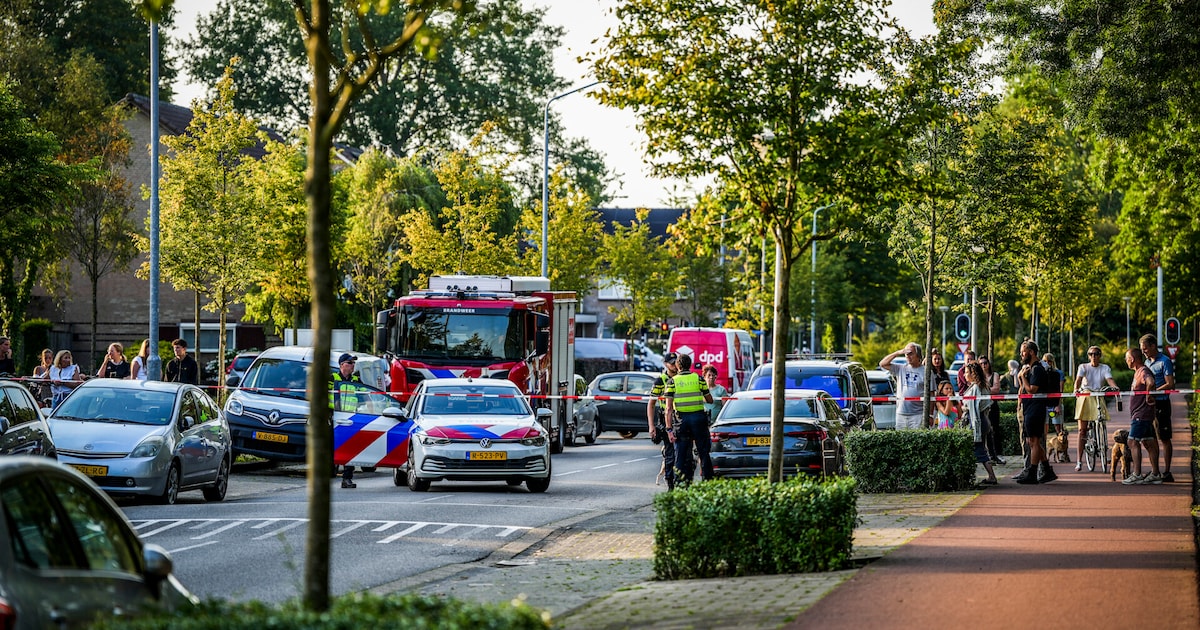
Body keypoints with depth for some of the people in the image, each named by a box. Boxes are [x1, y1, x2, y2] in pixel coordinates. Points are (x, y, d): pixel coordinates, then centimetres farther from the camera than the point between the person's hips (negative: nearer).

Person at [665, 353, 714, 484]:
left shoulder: (672, 381, 0)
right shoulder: (698, 378, 2)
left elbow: (669, 408, -6)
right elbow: (710, 400, 11)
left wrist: (669, 429, -6)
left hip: (681, 420, 0)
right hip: (698, 417, 0)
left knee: (680, 454, 6)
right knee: (704, 453, 9)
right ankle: (707, 482, 8)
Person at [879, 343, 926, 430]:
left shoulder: (925, 371, 1)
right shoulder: (901, 369, 12)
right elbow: (882, 364, 5)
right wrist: (898, 353, -2)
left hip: (918, 414, -4)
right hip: (901, 413, 4)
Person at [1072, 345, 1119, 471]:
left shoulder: (1105, 368, 6)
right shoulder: (1083, 367, 3)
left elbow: (1109, 379, -12)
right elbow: (1079, 379, -15)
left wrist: (1116, 388, -34)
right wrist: (1076, 389, -36)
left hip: (1099, 398, 1)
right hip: (1084, 398, -1)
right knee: (1082, 430, -5)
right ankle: (1079, 461, -6)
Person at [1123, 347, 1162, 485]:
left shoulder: (1143, 371, -15)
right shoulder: (1138, 372, 17)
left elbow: (1150, 382, -36)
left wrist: (1148, 396, -24)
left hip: (1141, 415, -10)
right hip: (1140, 414, 10)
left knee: (1133, 442, -10)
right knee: (1148, 443, 10)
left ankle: (1137, 475, -13)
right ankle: (1155, 475, 13)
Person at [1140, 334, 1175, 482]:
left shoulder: (1165, 361, -9)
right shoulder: (1147, 362, 15)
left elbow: (1170, 384, -15)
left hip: (1161, 403, -8)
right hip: (1149, 403, 8)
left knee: (1164, 439, -2)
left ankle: (1167, 472, 1)